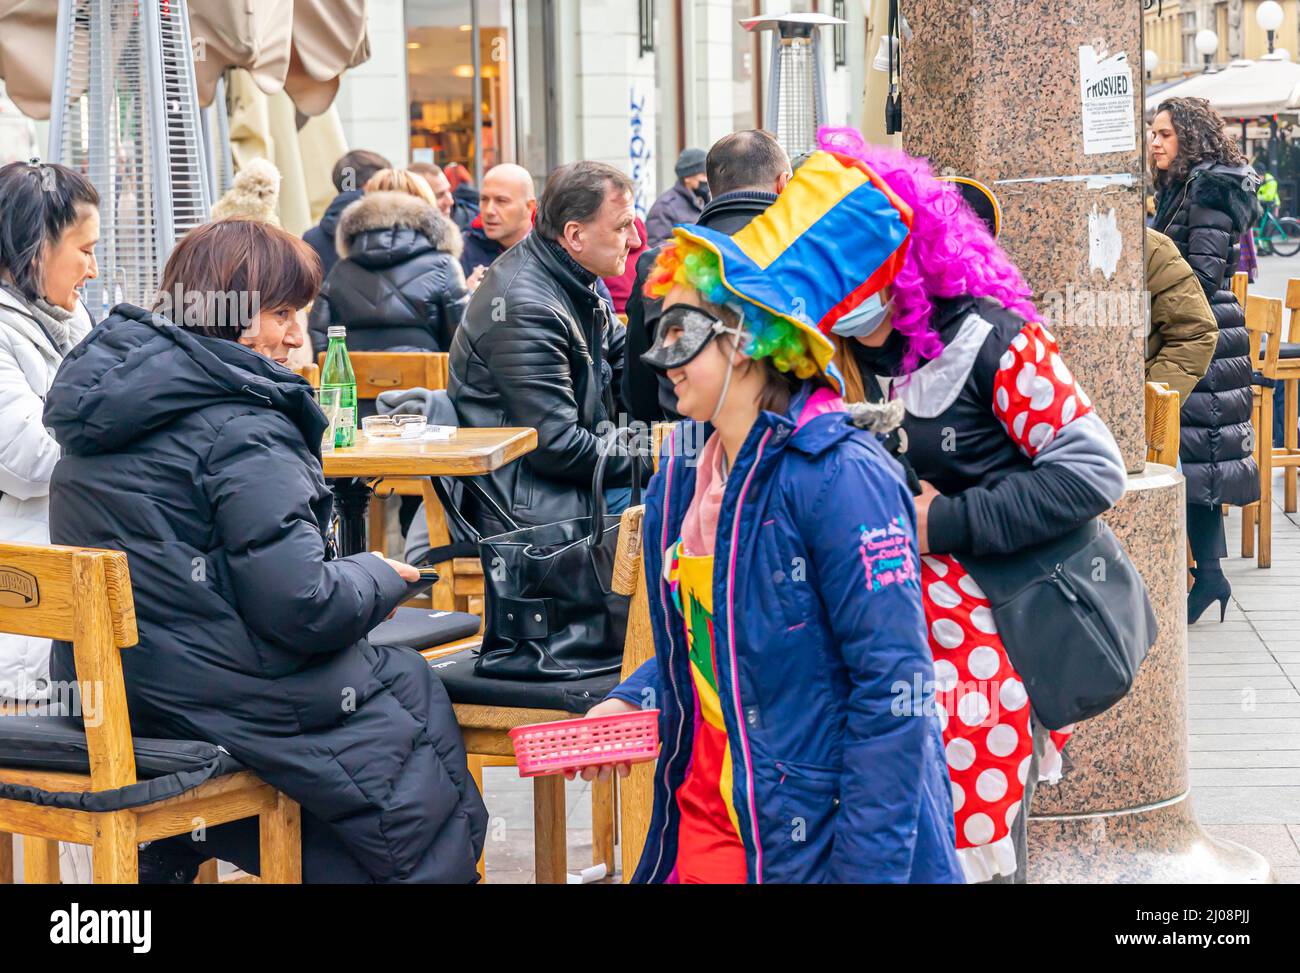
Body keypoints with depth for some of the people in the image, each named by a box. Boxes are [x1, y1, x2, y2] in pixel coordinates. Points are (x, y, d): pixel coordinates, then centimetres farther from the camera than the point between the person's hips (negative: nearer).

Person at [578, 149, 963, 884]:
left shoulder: (839, 476, -18)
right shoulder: (683, 471, 5)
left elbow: (894, 687, -20)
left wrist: (867, 866, -21)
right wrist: (633, 703, 4)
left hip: (814, 837, -6)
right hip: (705, 820, 7)